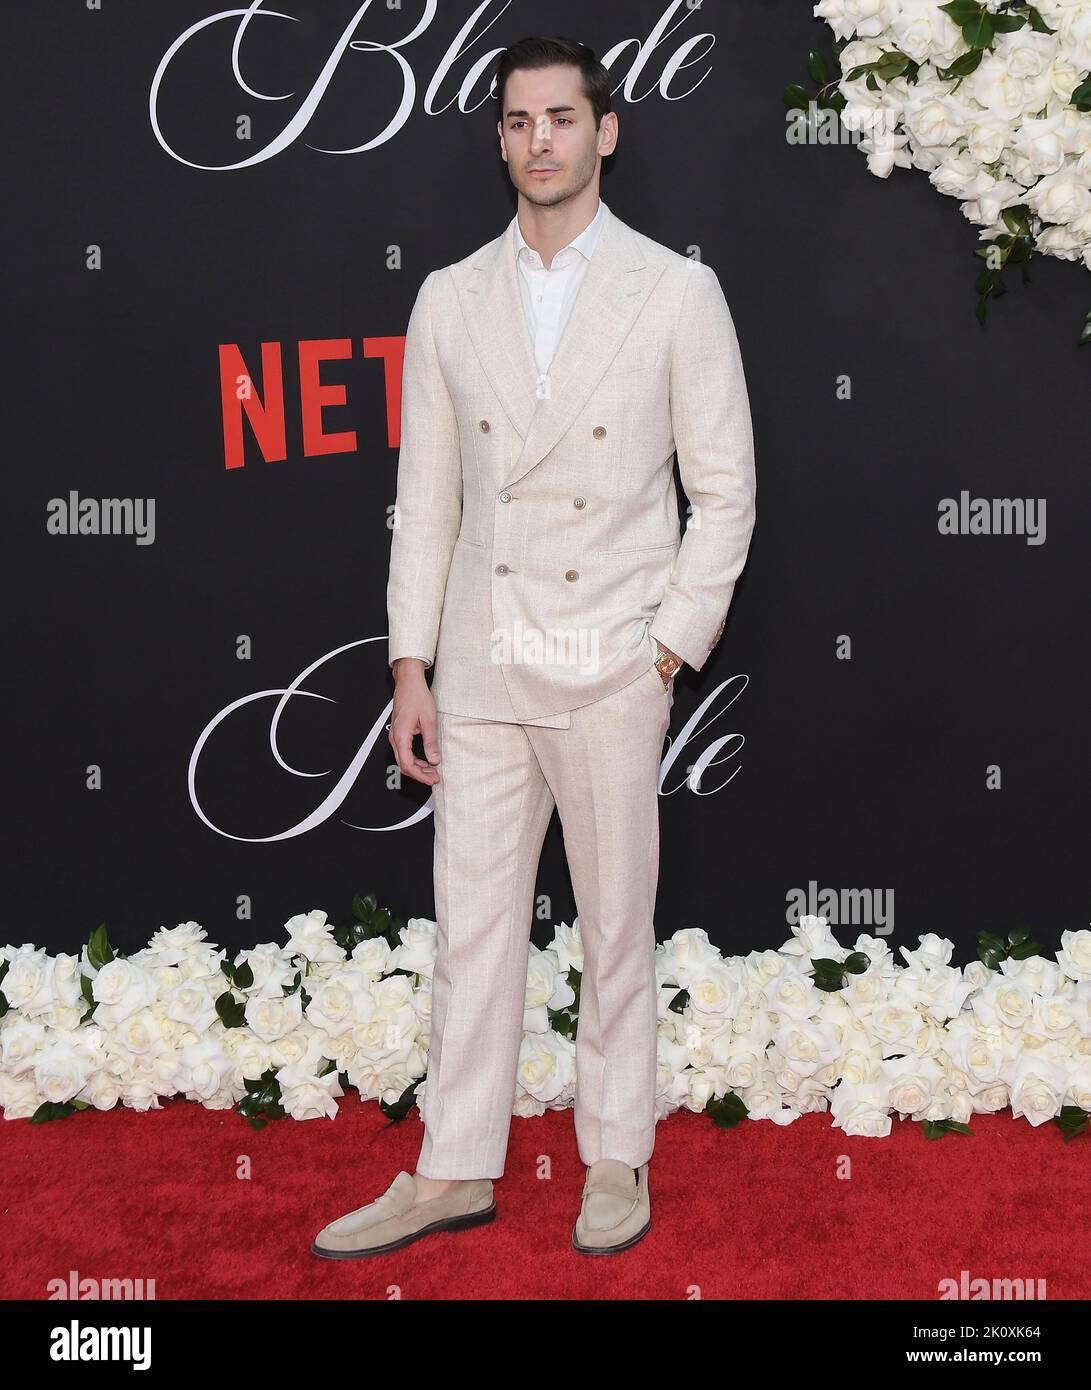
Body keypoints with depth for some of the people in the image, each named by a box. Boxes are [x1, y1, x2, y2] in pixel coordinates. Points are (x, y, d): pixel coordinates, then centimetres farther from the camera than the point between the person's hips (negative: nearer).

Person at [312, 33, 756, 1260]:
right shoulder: (449, 299, 9)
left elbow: (724, 489, 0)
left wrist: (668, 651, -7)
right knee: (471, 925, 8)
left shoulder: (676, 292, 0)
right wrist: (409, 667, 4)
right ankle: (455, 1172, 20)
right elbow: (425, 497, 9)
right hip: (479, 664, 3)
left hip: (613, 665, -3)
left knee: (616, 928, 7)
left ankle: (617, 1159, 24)